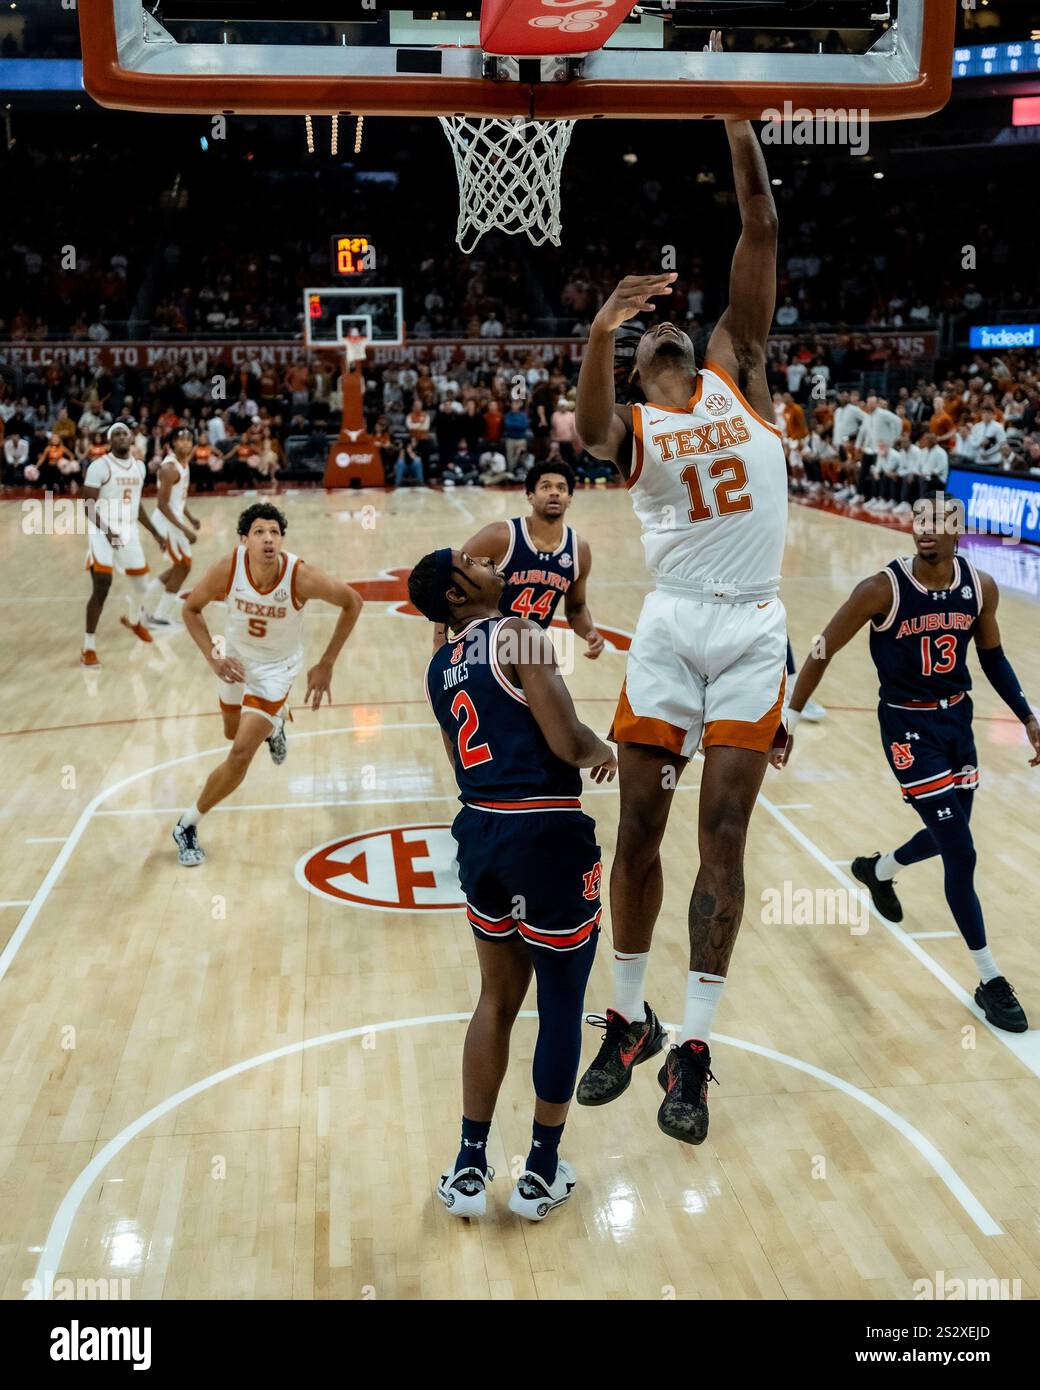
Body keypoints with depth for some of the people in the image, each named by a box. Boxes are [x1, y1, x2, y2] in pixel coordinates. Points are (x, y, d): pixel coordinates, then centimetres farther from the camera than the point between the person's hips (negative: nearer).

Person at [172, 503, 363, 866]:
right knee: (233, 734, 26)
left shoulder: (302, 577, -34)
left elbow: (352, 602, -17)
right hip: (235, 658, 3)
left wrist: (326, 665, -16)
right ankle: (273, 721, 61)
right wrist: (212, 657, -23)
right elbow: (191, 608, -9)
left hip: (276, 666, -3)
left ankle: (188, 826, 9)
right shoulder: (226, 569, -28)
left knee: (240, 754, -11)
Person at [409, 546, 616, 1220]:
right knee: (562, 1008, 10)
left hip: (479, 833, 7)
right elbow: (567, 742, -17)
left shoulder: (439, 667, 14)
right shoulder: (516, 634, -10)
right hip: (545, 836, -7)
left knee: (498, 998, 21)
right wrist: (603, 748, 5)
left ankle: (469, 1167, 26)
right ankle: (541, 1174, 23)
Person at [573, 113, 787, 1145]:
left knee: (722, 835, -1)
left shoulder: (737, 372, 10)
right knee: (638, 826, 2)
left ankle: (693, 1050, 8)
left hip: (754, 632, 0)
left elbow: (761, 231, 2)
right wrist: (600, 330, -35)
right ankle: (628, 1020, 21)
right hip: (670, 628, 0)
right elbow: (590, 433, -21)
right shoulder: (633, 427, 6)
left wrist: (736, 116, -3)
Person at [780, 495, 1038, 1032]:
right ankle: (990, 982, 5)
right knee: (962, 854, -8)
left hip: (958, 718, 6)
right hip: (908, 726, -6)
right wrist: (789, 721, -10)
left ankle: (877, 871, 53)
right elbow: (823, 652, -12)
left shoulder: (981, 587, -6)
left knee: (947, 836, 20)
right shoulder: (882, 590, -20)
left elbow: (992, 656, 11)